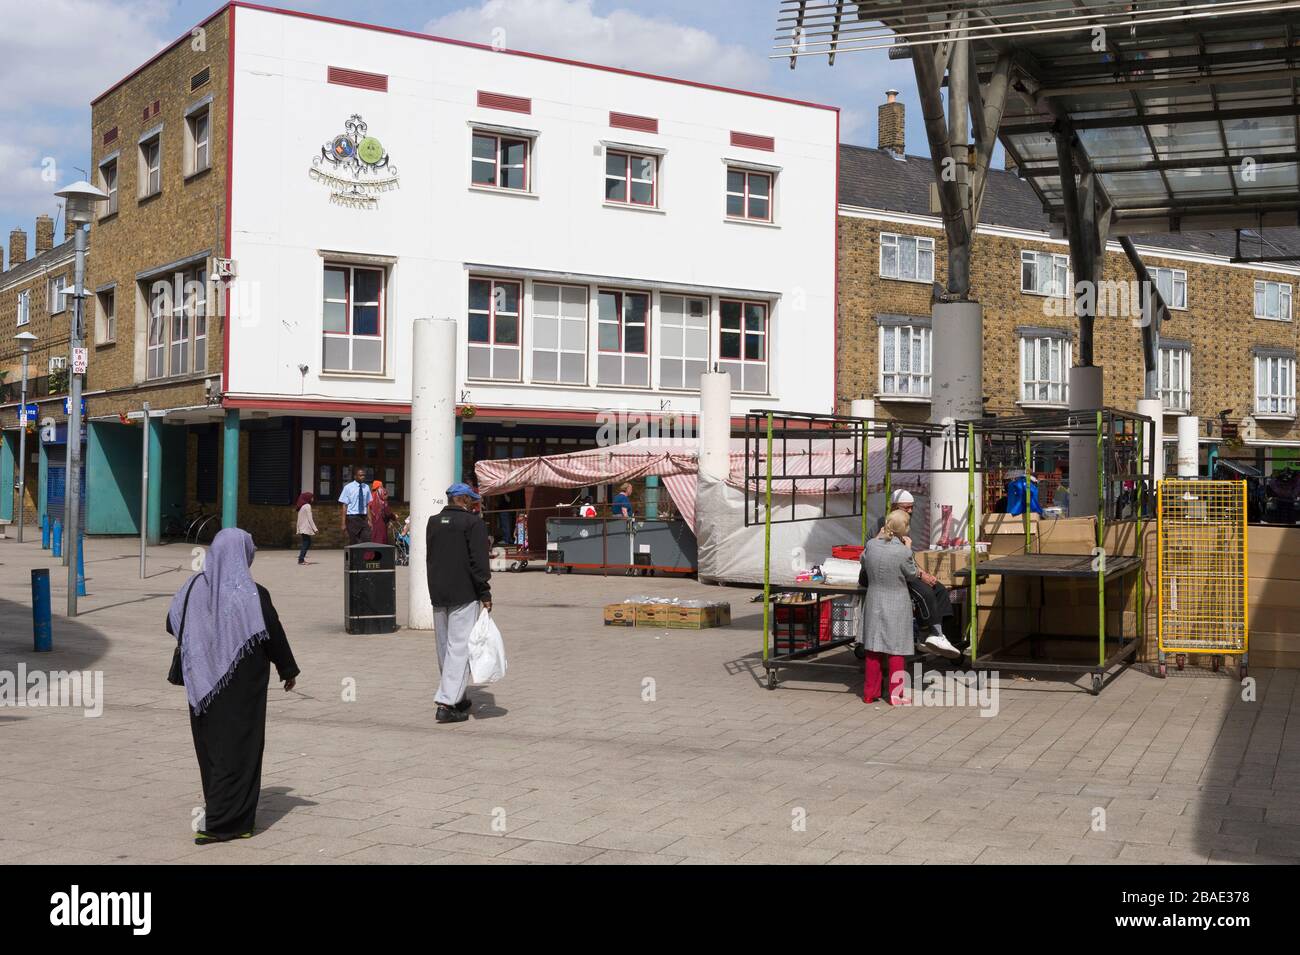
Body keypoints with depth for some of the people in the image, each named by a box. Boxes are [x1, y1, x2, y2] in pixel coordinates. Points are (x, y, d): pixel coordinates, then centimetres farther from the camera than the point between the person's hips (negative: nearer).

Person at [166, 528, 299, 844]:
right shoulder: (252, 594, -18)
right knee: (238, 746, 3)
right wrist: (288, 671, 5)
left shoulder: (194, 587, -5)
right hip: (242, 685, -5)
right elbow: (274, 636, -10)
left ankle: (216, 808, 32)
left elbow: (172, 624, 8)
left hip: (203, 684, 5)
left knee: (210, 744, 18)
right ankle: (223, 823, 3)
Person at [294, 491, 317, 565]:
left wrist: (298, 529, 17)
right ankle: (301, 559, -8)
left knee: (308, 542, 12)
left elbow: (299, 520, 16)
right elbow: (310, 519, -13)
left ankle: (301, 558, 11)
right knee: (306, 543, -6)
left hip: (302, 528, 9)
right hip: (306, 528, -9)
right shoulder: (307, 506, -10)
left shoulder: (301, 507, 15)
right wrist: (315, 529, -11)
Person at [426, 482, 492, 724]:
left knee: (444, 647, 14)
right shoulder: (473, 523, -9)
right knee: (459, 647, -7)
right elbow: (478, 562, -13)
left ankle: (457, 698, 25)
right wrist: (485, 594, -9)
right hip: (464, 595, -7)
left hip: (437, 594, 7)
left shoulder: (433, 522, 13)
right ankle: (447, 703, -14)